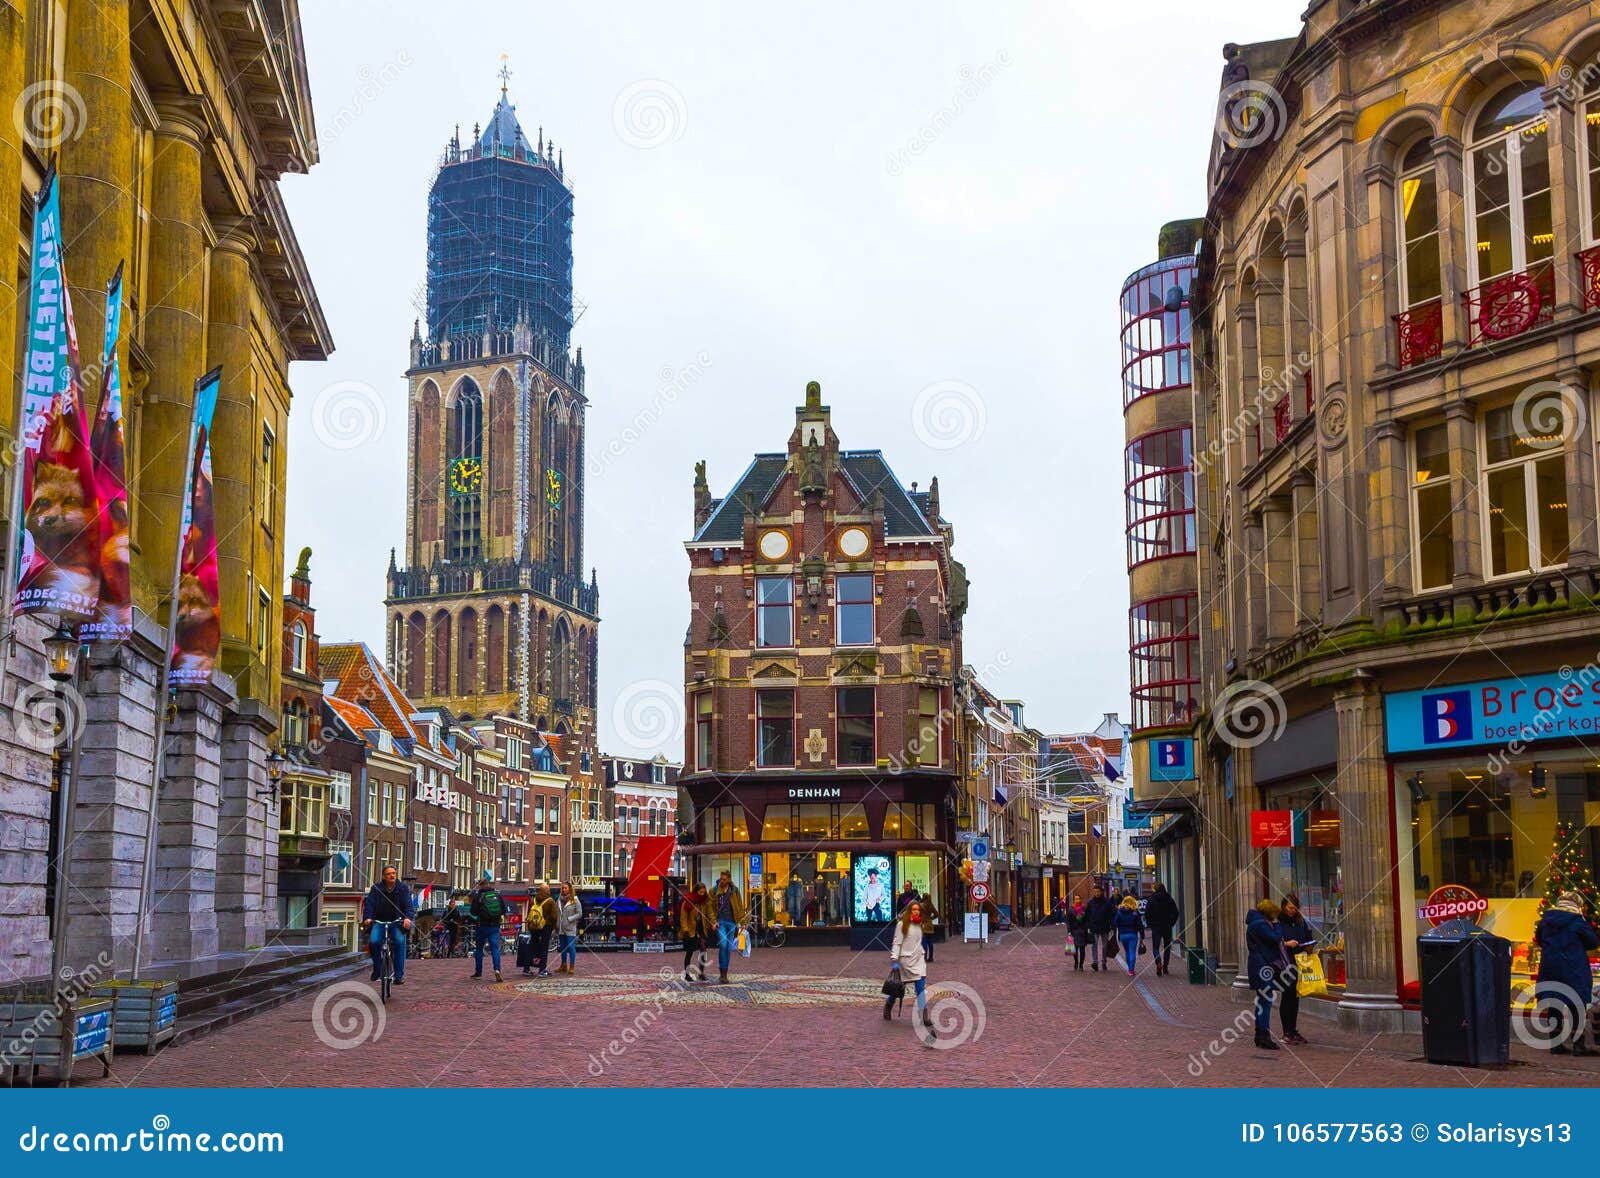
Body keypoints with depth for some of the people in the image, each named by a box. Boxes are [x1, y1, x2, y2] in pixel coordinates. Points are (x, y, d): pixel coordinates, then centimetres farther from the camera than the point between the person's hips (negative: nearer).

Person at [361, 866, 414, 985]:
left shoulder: (403, 888, 4)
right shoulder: (376, 888, 4)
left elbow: (408, 904, -5)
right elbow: (369, 903, -4)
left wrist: (407, 918, -25)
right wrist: (367, 917, -23)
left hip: (397, 922, -1)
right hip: (379, 922, 1)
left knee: (400, 942, -26)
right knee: (374, 942, -24)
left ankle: (399, 974, -21)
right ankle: (376, 970, 0)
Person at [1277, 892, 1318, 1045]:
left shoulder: (1301, 921, 11)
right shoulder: (1277, 921, -6)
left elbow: (1309, 938, 18)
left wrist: (1309, 947, -2)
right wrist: (1286, 944, -22)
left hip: (1299, 964, 6)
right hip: (1284, 964, -6)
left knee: (1295, 996, 10)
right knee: (1287, 996, -5)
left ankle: (1294, 1031, 17)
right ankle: (1287, 1033, 0)